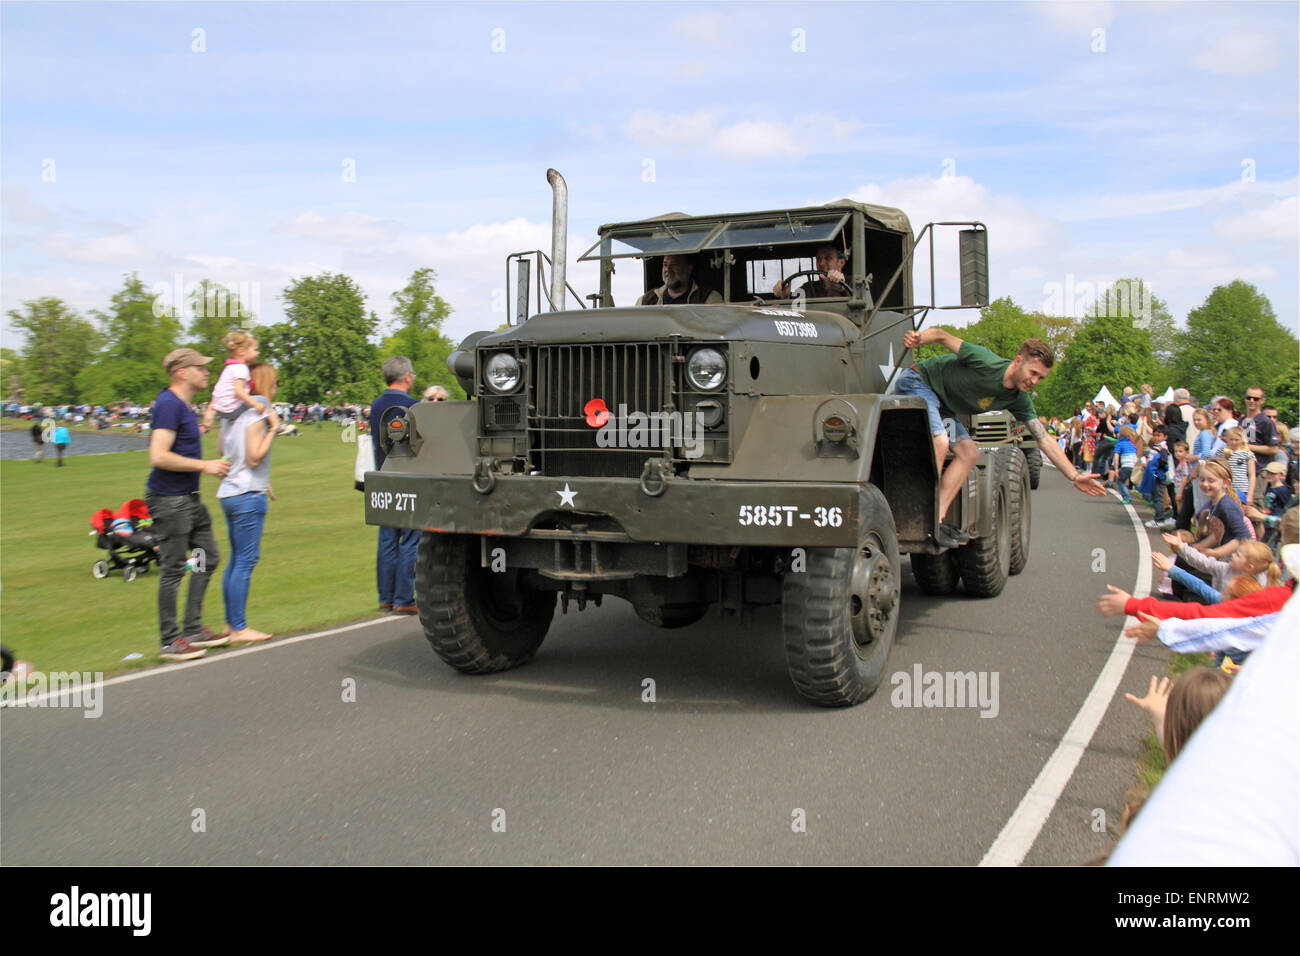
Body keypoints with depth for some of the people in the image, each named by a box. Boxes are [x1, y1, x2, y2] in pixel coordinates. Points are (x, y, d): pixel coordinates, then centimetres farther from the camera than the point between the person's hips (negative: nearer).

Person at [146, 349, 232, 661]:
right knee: (173, 570, -2)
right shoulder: (169, 405, -17)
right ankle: (170, 642, 8)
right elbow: (158, 457, -25)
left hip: (189, 498, 10)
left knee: (208, 558, 13)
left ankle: (193, 630, 22)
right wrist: (204, 465, -20)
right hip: (169, 500, -10)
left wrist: (212, 467, 18)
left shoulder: (183, 406, 14)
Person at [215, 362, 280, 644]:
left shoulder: (236, 415, 14)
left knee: (236, 559, 13)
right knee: (246, 560, -6)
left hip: (230, 493, 10)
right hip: (248, 496, -10)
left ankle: (231, 622, 19)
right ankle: (239, 628, -3)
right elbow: (254, 457, -18)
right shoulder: (257, 414, -12)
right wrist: (273, 429, -13)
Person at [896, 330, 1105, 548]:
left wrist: (1075, 477, -3)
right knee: (939, 442, -29)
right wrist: (918, 338, -42)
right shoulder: (985, 362, -26)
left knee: (969, 453, -4)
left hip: (941, 405, 9)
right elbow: (941, 335, -20)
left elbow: (1044, 440, 0)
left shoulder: (1018, 401, -4)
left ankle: (937, 518, -11)